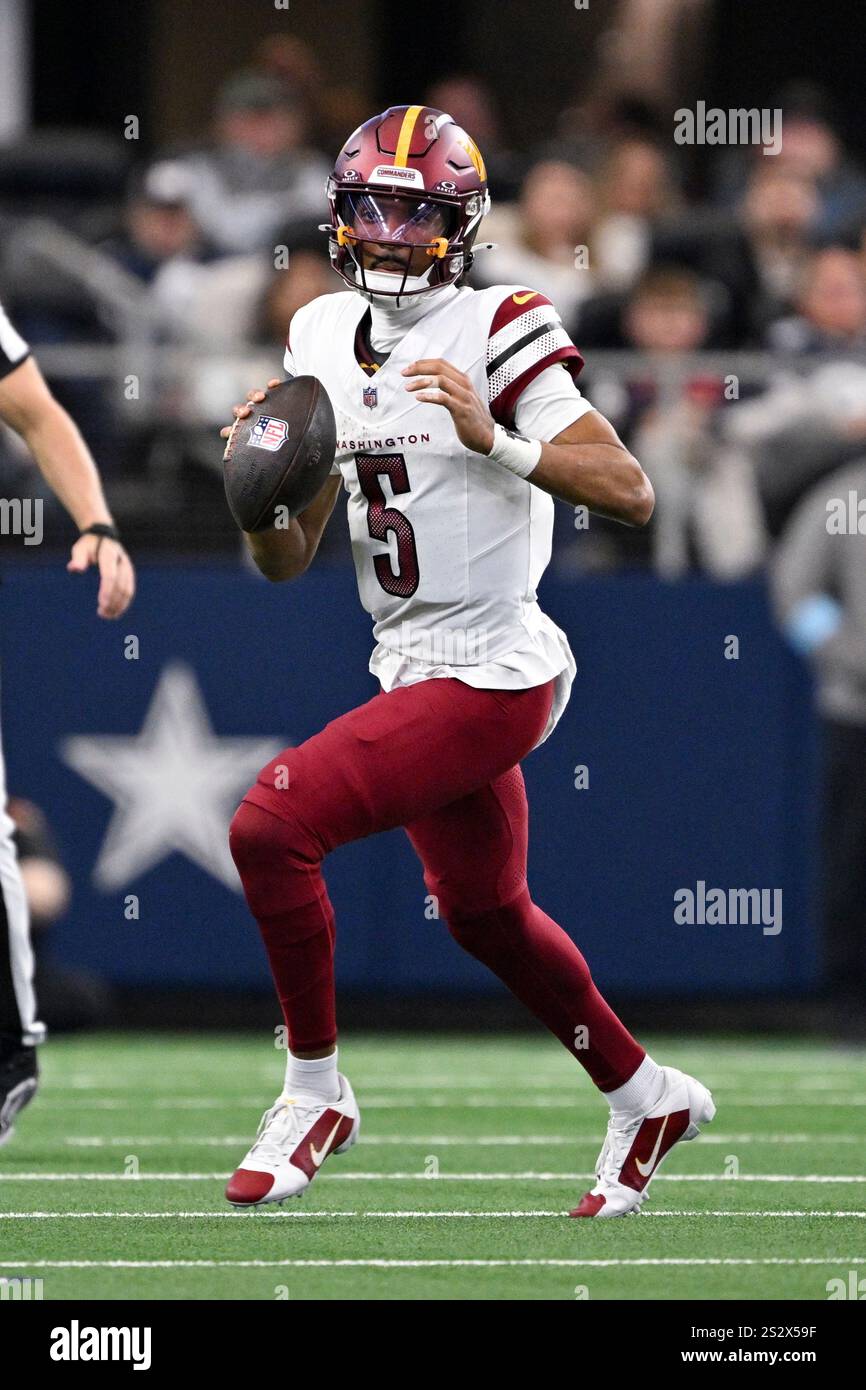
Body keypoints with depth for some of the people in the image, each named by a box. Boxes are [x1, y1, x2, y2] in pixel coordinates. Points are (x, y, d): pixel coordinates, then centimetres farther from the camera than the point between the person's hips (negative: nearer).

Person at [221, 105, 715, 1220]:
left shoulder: (496, 331, -14)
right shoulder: (324, 342, 8)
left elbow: (631, 494, -21)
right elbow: (287, 561, 10)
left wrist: (496, 441, -31)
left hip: (491, 676, -9)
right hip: (415, 670, 9)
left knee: (272, 825, -18)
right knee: (487, 917, 23)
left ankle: (315, 1093, -1)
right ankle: (646, 1099, 44)